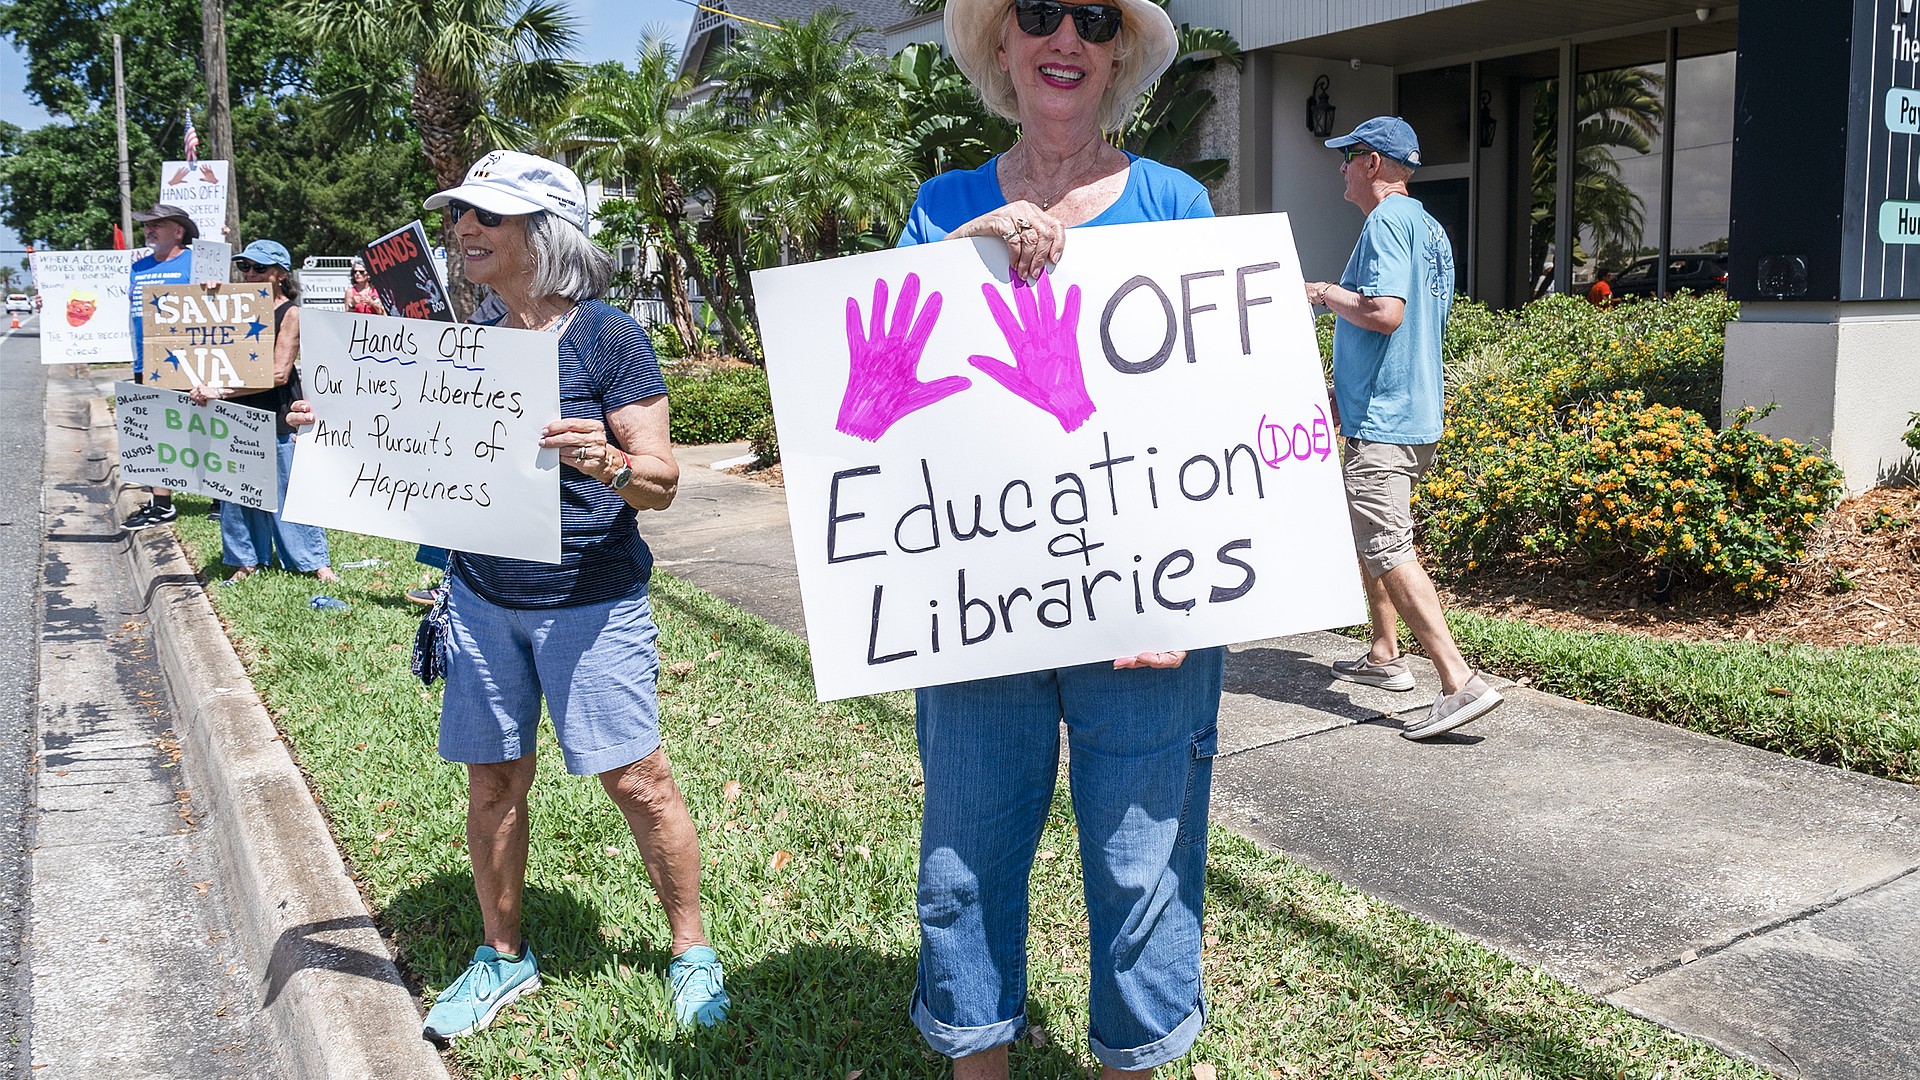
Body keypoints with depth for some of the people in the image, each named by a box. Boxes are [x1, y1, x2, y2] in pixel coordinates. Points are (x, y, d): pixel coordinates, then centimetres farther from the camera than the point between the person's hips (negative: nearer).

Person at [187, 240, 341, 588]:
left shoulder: (290, 313, -9)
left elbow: (278, 374, -17)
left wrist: (220, 391, -21)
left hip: (279, 416, -5)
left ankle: (316, 560, 12)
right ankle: (249, 560, 21)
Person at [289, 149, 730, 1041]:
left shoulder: (606, 336, -11)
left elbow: (661, 482, -13)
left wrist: (606, 461, -35)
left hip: (591, 602, -5)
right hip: (482, 599, 6)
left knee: (637, 780, -2)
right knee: (493, 779, 12)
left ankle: (691, 951, 18)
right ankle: (502, 956, 31)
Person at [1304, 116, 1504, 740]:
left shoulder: (1386, 222, -13)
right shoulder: (1429, 229, 18)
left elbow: (1385, 312, -27)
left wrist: (1327, 293, -8)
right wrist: (1345, 393, 27)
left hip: (1380, 420, -11)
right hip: (1415, 413, 11)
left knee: (1388, 551, -13)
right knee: (1370, 540, 22)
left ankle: (1460, 682, -17)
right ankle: (1384, 658, 31)